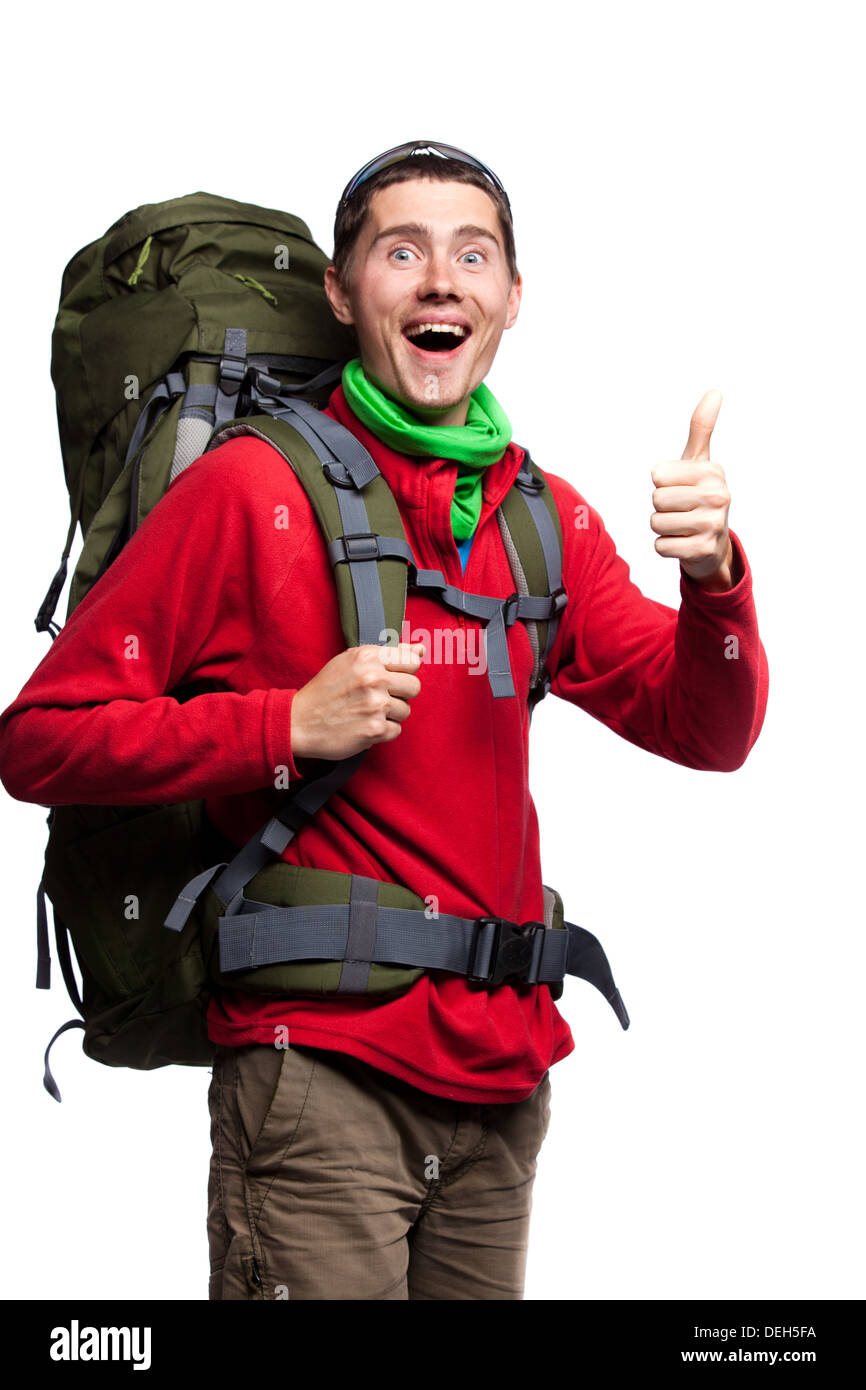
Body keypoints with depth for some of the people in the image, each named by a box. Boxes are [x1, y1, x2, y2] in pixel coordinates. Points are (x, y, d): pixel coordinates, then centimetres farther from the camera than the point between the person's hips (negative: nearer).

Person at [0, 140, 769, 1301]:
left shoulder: (550, 518, 10)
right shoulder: (249, 488, -6)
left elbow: (707, 733, 6)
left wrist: (713, 576, -14)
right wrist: (290, 727, -18)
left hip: (502, 1079, 6)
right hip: (319, 1066, -5)